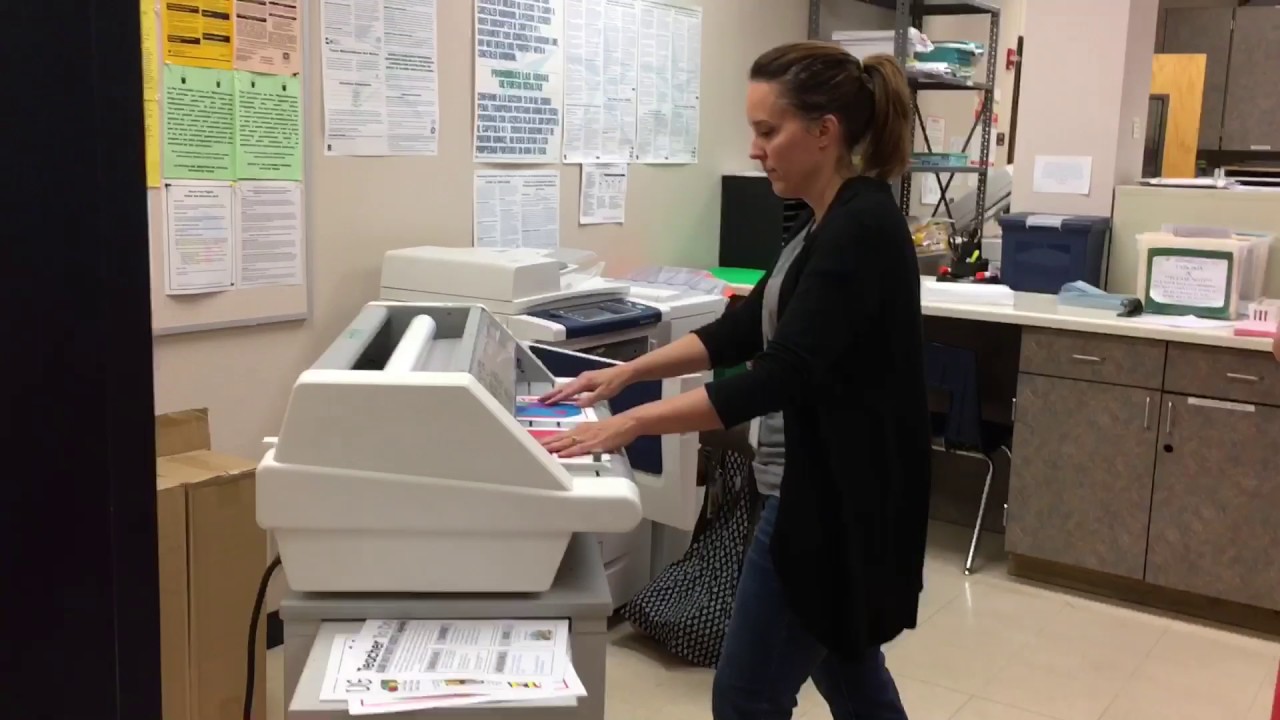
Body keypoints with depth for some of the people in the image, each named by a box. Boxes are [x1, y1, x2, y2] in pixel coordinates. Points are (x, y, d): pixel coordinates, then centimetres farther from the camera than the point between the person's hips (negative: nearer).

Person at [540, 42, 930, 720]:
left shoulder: (861, 230, -21)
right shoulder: (831, 222, 9)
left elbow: (782, 375, -28)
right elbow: (747, 327, 13)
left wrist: (630, 424, -29)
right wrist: (627, 371, 7)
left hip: (832, 501, -10)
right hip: (826, 490, 10)